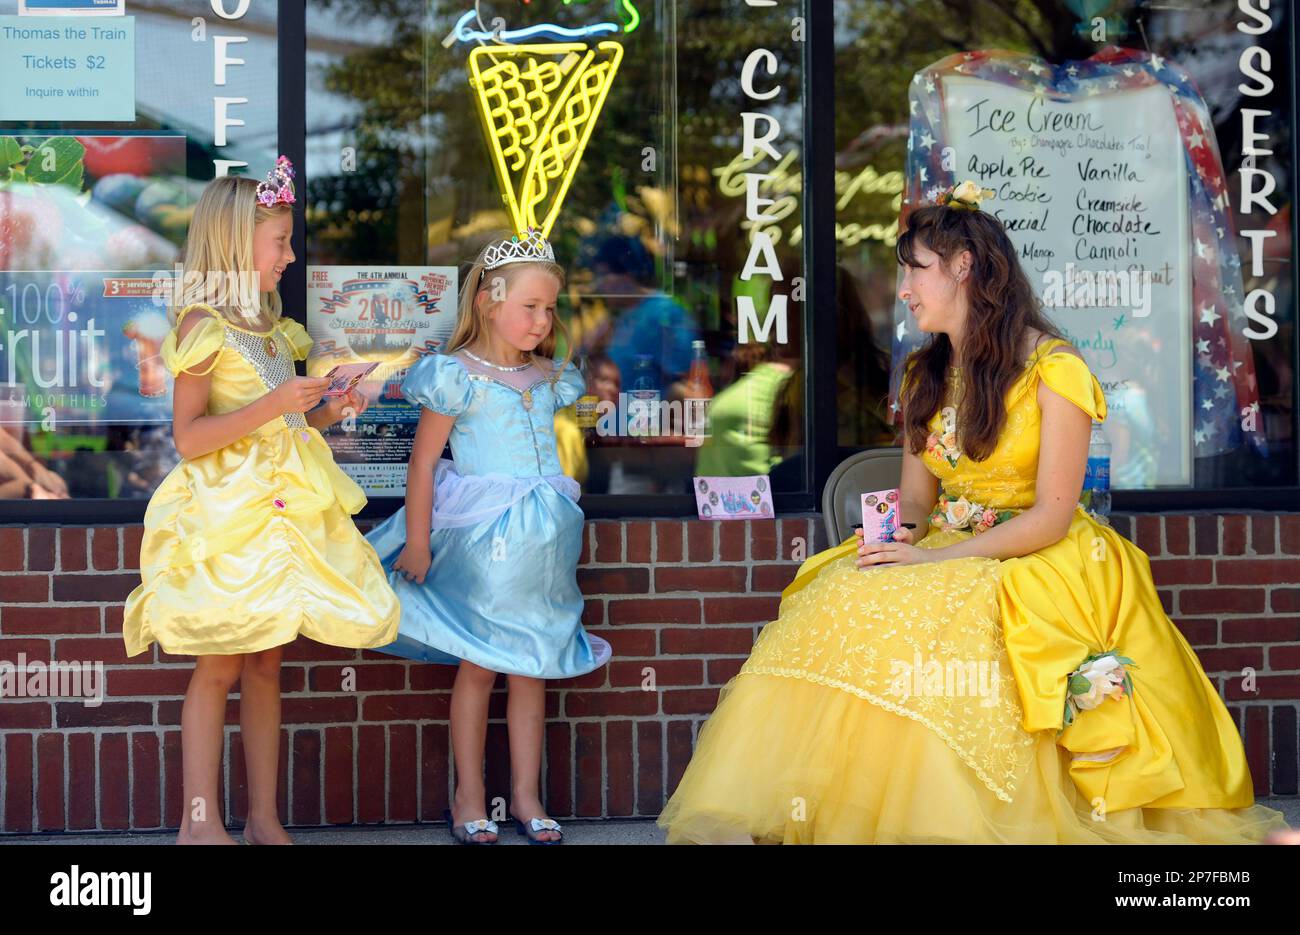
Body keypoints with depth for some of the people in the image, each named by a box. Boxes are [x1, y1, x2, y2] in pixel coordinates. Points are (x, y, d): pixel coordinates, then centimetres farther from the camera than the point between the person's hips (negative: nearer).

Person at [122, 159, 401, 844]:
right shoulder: (203, 327, -10)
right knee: (219, 665, -2)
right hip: (227, 512, -7)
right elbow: (189, 435, -17)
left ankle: (263, 819, 14)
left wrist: (326, 413, 5)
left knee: (265, 662, 9)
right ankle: (201, 823, 6)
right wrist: (274, 406, -22)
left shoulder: (274, 330, 13)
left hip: (283, 507, 7)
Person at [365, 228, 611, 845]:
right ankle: (469, 799, 13)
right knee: (478, 666, 2)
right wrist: (418, 541, -11)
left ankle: (526, 795, 17)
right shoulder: (458, 376, -9)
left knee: (532, 666, 9)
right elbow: (423, 460, -9)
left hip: (544, 538, 5)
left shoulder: (549, 378, 8)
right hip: (481, 539, -5)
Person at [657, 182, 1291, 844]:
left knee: (937, 623, -36)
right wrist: (898, 537, -10)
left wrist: (936, 559, -19)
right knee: (841, 598, -24)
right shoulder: (926, 375, 13)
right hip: (940, 554, 6)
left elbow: (1051, 516, -13)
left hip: (1038, 562, -6)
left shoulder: (1052, 369, -9)